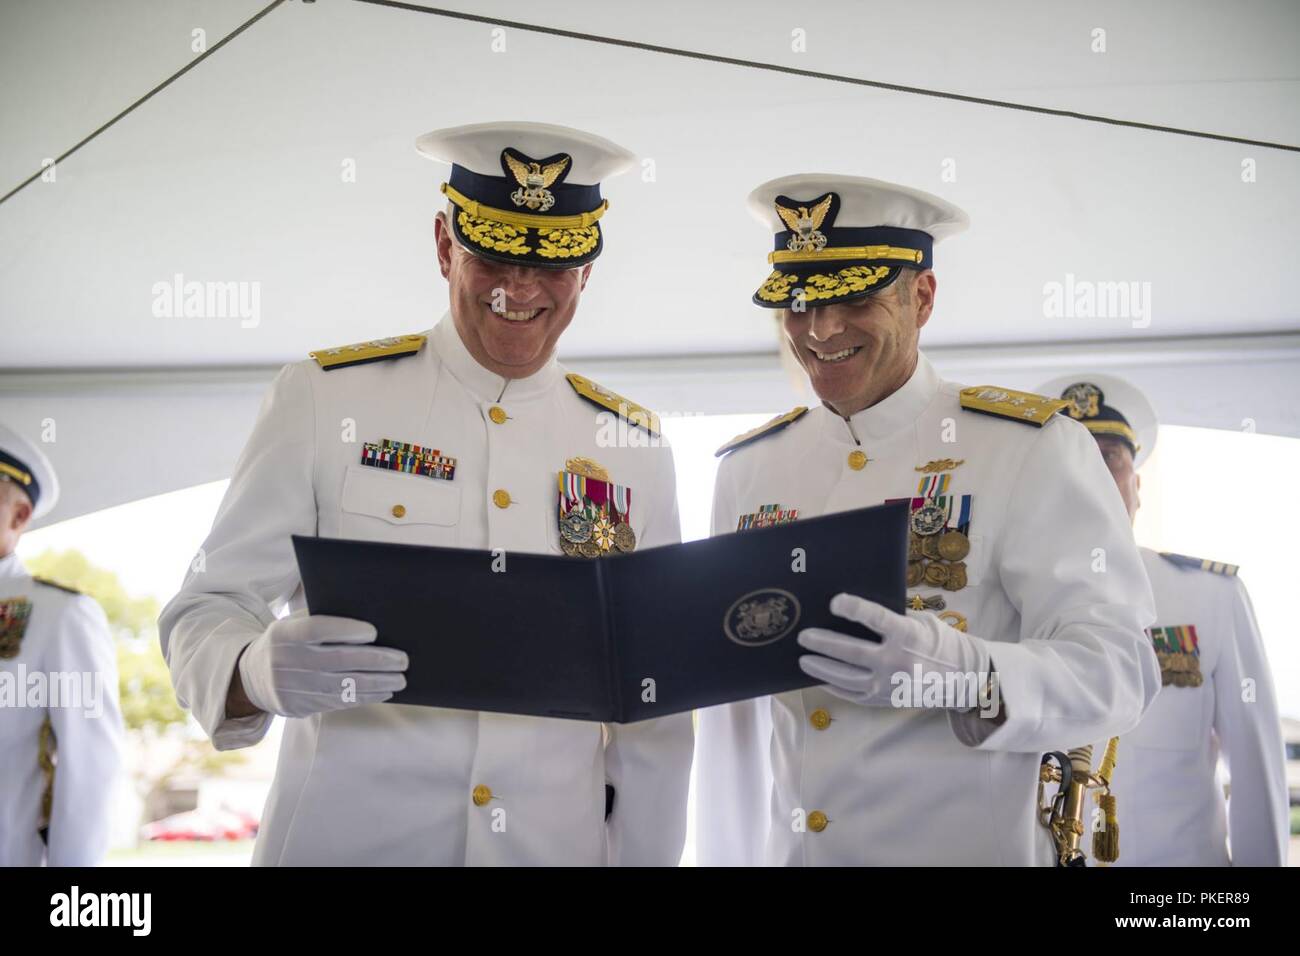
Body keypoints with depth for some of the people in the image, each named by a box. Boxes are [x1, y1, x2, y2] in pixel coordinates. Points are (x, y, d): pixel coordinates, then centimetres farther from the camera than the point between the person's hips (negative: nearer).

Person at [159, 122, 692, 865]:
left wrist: (644, 853, 0)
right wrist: (258, 672, -27)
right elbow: (206, 614, -5)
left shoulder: (637, 448, 3)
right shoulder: (321, 399, -5)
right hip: (342, 838, -2)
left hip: (559, 843, 3)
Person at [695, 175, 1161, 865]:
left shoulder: (1032, 450, -9)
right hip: (776, 849, 4)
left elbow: (1119, 668, -17)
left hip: (964, 846, -4)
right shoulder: (746, 468, 4)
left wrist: (965, 673, -34)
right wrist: (720, 856, 7)